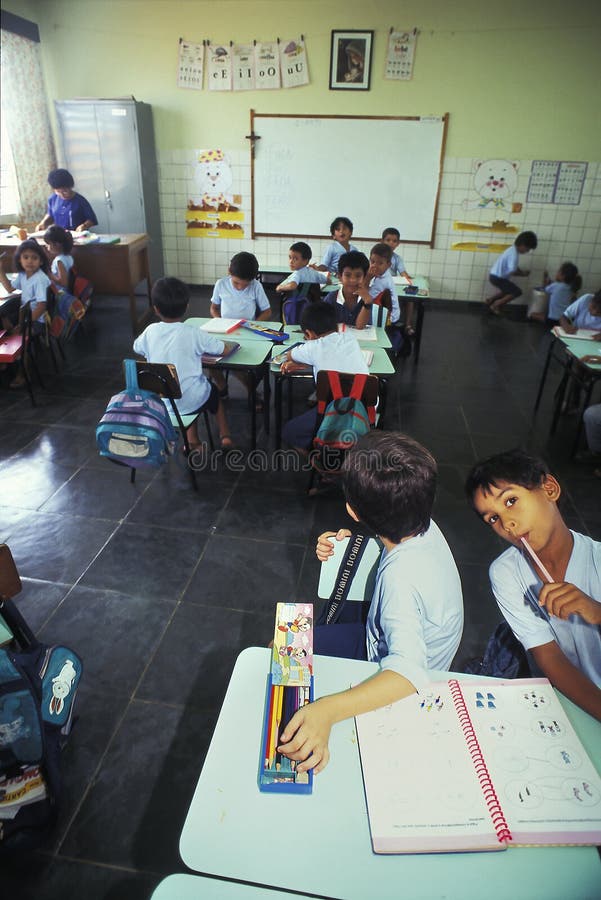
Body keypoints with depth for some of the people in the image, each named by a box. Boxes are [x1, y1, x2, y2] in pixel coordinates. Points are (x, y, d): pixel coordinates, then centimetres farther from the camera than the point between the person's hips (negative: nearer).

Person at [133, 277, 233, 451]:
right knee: (213, 391, 31)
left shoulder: (151, 331, -8)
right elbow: (224, 349, -7)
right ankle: (224, 436, 37)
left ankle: (193, 442, 32)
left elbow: (137, 347, 12)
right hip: (191, 401, -3)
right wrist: (202, 349, 12)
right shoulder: (193, 334, -18)